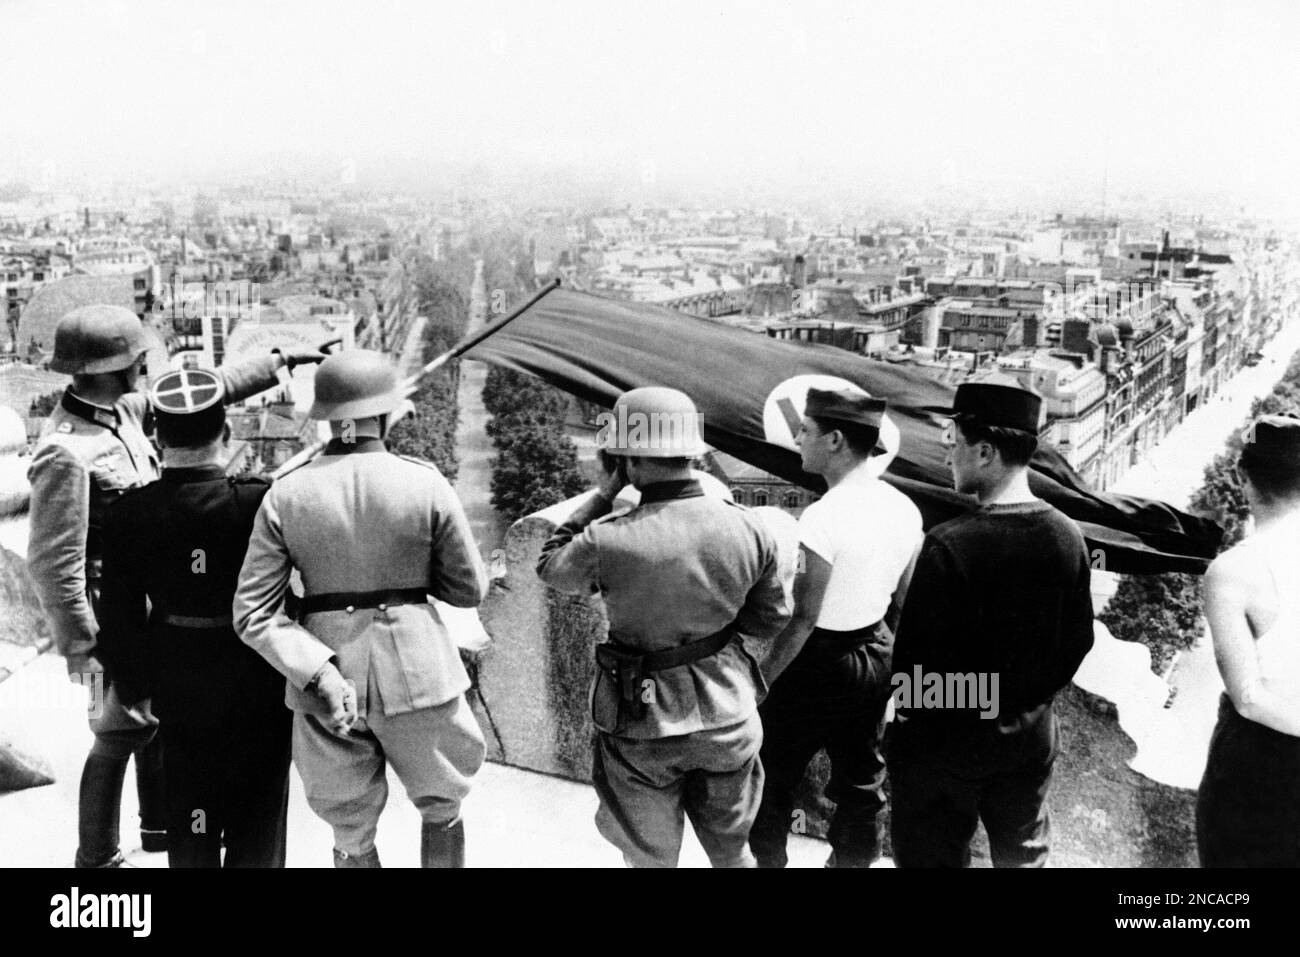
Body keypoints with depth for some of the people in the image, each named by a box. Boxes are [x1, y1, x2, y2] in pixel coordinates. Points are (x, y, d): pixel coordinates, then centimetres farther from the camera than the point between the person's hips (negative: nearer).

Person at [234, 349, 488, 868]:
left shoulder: (285, 494, -4)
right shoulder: (425, 484, -10)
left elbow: (253, 614, -8)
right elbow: (469, 589, -1)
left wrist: (317, 673, -13)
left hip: (327, 672, 2)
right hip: (416, 668, -1)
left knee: (352, 836, 19)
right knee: (441, 808, 24)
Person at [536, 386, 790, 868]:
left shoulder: (606, 543, -25)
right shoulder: (748, 529, -14)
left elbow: (550, 566, -2)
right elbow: (771, 621, 0)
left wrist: (606, 492, -4)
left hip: (646, 724, -3)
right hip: (728, 718, 3)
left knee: (651, 858, 20)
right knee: (731, 851, 25)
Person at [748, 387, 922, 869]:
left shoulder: (824, 517, -26)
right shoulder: (905, 509, -4)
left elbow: (802, 619, -23)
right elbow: (902, 602, 6)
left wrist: (762, 678, -13)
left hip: (819, 661, -6)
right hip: (877, 657, 7)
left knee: (773, 775, 15)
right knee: (862, 779, 21)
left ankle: (766, 858, 30)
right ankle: (855, 859, 37)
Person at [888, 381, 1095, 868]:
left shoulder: (950, 544, -26)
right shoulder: (1067, 536, -7)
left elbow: (916, 651, -20)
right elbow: (1079, 640, 3)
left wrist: (908, 712, -1)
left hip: (948, 740, -5)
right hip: (1031, 733, 6)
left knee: (935, 857, 13)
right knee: (1024, 854, 24)